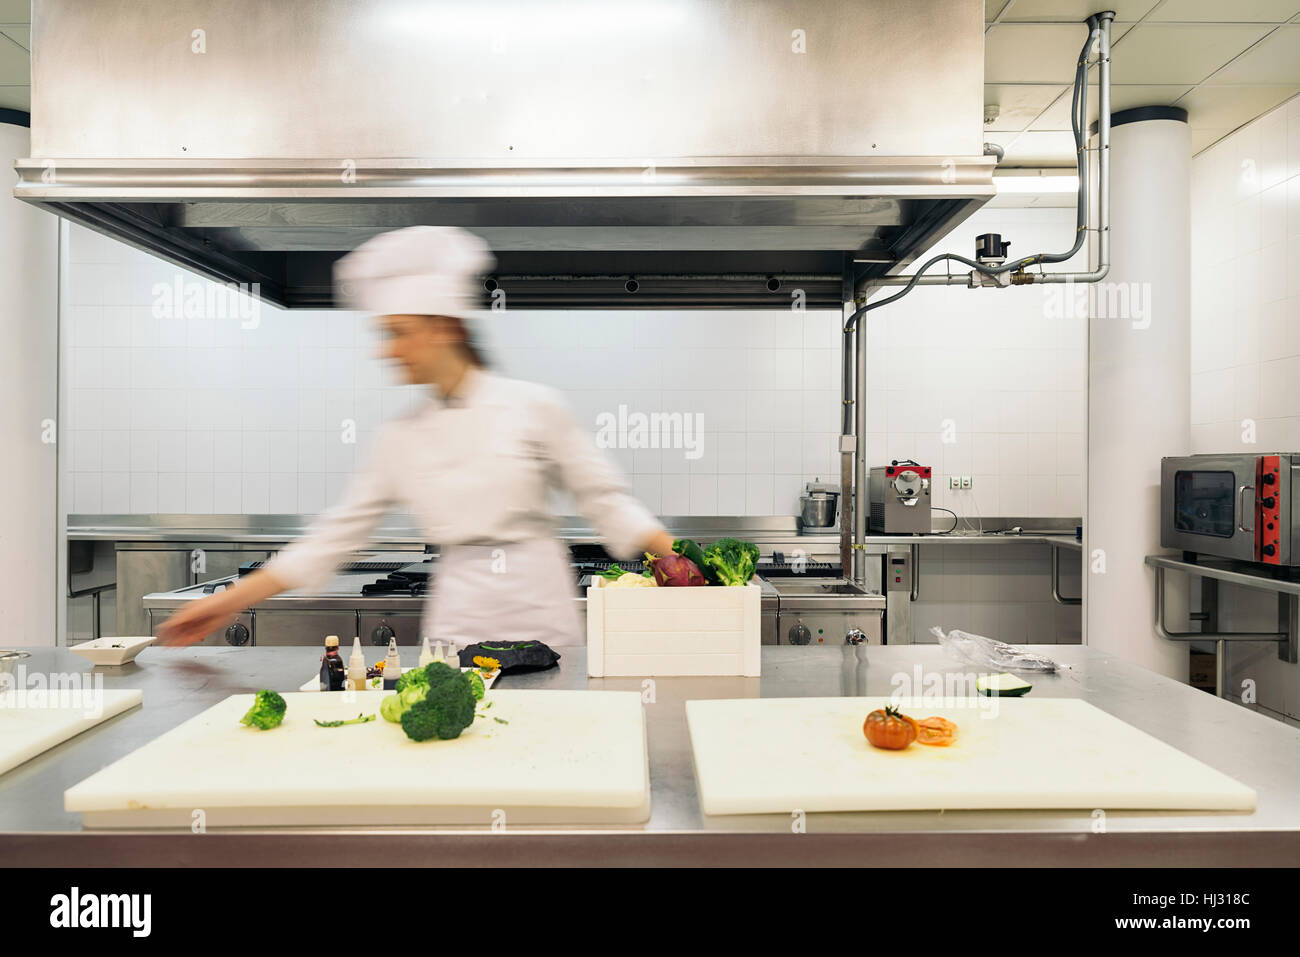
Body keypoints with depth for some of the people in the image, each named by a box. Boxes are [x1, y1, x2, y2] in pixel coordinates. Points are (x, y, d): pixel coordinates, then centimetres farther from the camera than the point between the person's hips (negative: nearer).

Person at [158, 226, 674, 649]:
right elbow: (336, 535, 8)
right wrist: (229, 600, 8)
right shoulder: (399, 439, 3)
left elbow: (604, 500, -3)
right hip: (458, 618, 3)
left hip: (539, 612, -2)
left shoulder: (535, 406, -7)